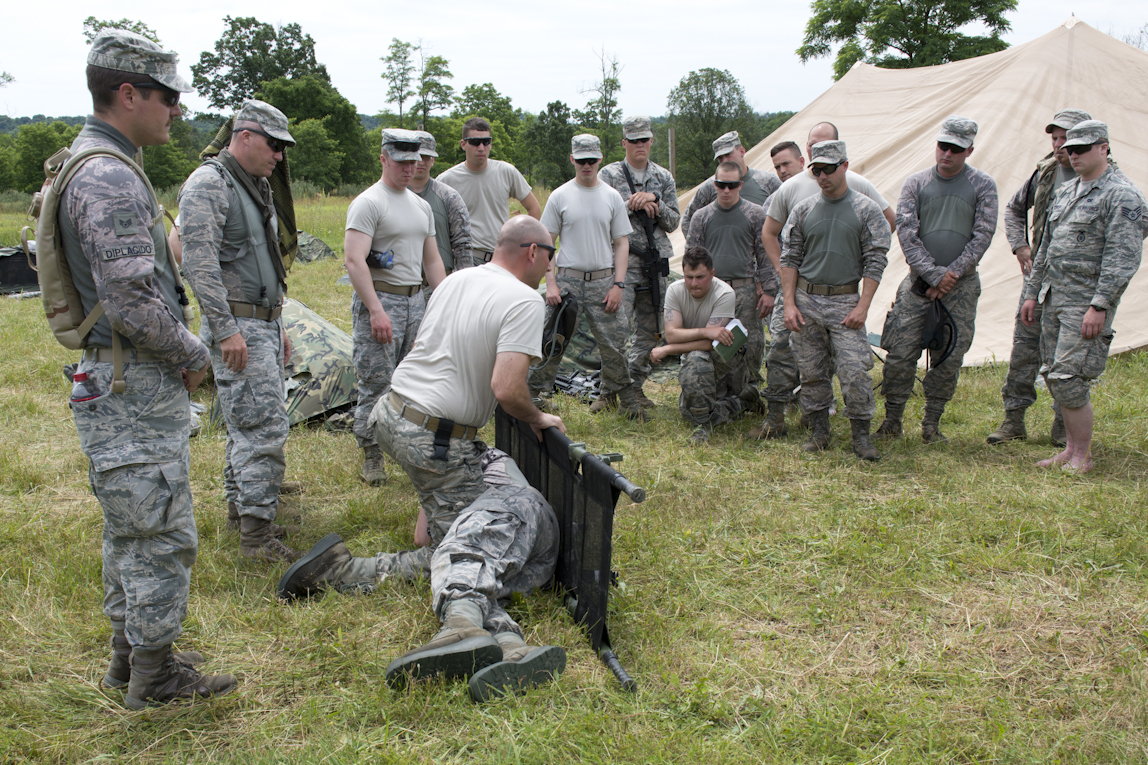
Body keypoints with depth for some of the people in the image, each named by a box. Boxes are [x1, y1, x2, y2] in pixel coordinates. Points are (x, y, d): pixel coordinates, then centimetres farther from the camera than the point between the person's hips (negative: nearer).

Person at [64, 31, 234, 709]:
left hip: (121, 387, 11)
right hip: (137, 393, -11)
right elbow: (133, 302, -26)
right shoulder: (111, 180, -20)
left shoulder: (91, 167, 15)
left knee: (132, 531, 19)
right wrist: (195, 356, -11)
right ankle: (154, 676, 13)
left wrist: (183, 342, 14)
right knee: (161, 534, 0)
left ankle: (131, 654, 32)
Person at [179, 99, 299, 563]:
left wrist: (277, 327, 23)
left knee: (246, 425, 14)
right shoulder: (208, 184, -11)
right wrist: (225, 329, -22)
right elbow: (200, 262, -19)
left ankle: (240, 512, 25)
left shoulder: (256, 187, 19)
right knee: (264, 426, -12)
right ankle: (257, 535, -7)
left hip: (263, 323, 10)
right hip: (237, 326, -10)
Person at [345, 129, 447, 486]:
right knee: (377, 382, -6)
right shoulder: (368, 203, -8)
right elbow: (354, 260, -18)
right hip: (379, 299, -7)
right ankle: (371, 454, 5)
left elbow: (432, 259, 21)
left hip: (416, 300, 7)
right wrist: (376, 310, -25)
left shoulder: (421, 205, 17)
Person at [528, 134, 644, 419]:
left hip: (603, 281, 1)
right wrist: (551, 283, -8)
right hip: (568, 279, -1)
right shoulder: (560, 196, 2)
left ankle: (620, 393, 21)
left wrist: (618, 284, -3)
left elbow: (622, 243, 7)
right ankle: (534, 392, 9)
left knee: (614, 344, 4)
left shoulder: (612, 197, 6)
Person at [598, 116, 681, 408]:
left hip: (655, 261, 4)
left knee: (649, 330, 8)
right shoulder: (609, 175, 1)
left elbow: (673, 221, 8)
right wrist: (632, 205, -15)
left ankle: (635, 385, 19)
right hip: (622, 260, -4)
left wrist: (655, 203, -9)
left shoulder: (663, 178, 12)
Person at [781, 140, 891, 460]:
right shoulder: (803, 209, 7)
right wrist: (789, 304, 1)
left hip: (845, 301, -3)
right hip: (806, 299, 3)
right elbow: (790, 258, 9)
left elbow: (875, 261, -2)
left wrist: (862, 306, -10)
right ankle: (818, 431, 19)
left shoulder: (866, 210, 0)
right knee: (811, 372, 7)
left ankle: (861, 436, 3)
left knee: (855, 371, -9)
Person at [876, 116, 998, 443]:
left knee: (950, 358, 2)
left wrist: (952, 273, -10)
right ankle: (892, 419, 11)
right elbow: (906, 233, -3)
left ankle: (932, 422, 16)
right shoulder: (916, 183, 4)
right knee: (901, 353, -4)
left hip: (962, 286, 0)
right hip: (918, 283, 0)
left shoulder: (983, 185, 4)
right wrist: (934, 274, -12)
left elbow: (983, 235, -1)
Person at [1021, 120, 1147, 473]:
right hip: (1053, 298, 8)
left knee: (1068, 379, -11)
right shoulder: (1065, 192, 16)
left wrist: (1099, 306, -21)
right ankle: (1071, 448, 21)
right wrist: (1032, 292, 18)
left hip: (1087, 301, -8)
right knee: (1053, 376, 9)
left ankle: (1082, 456, 2)